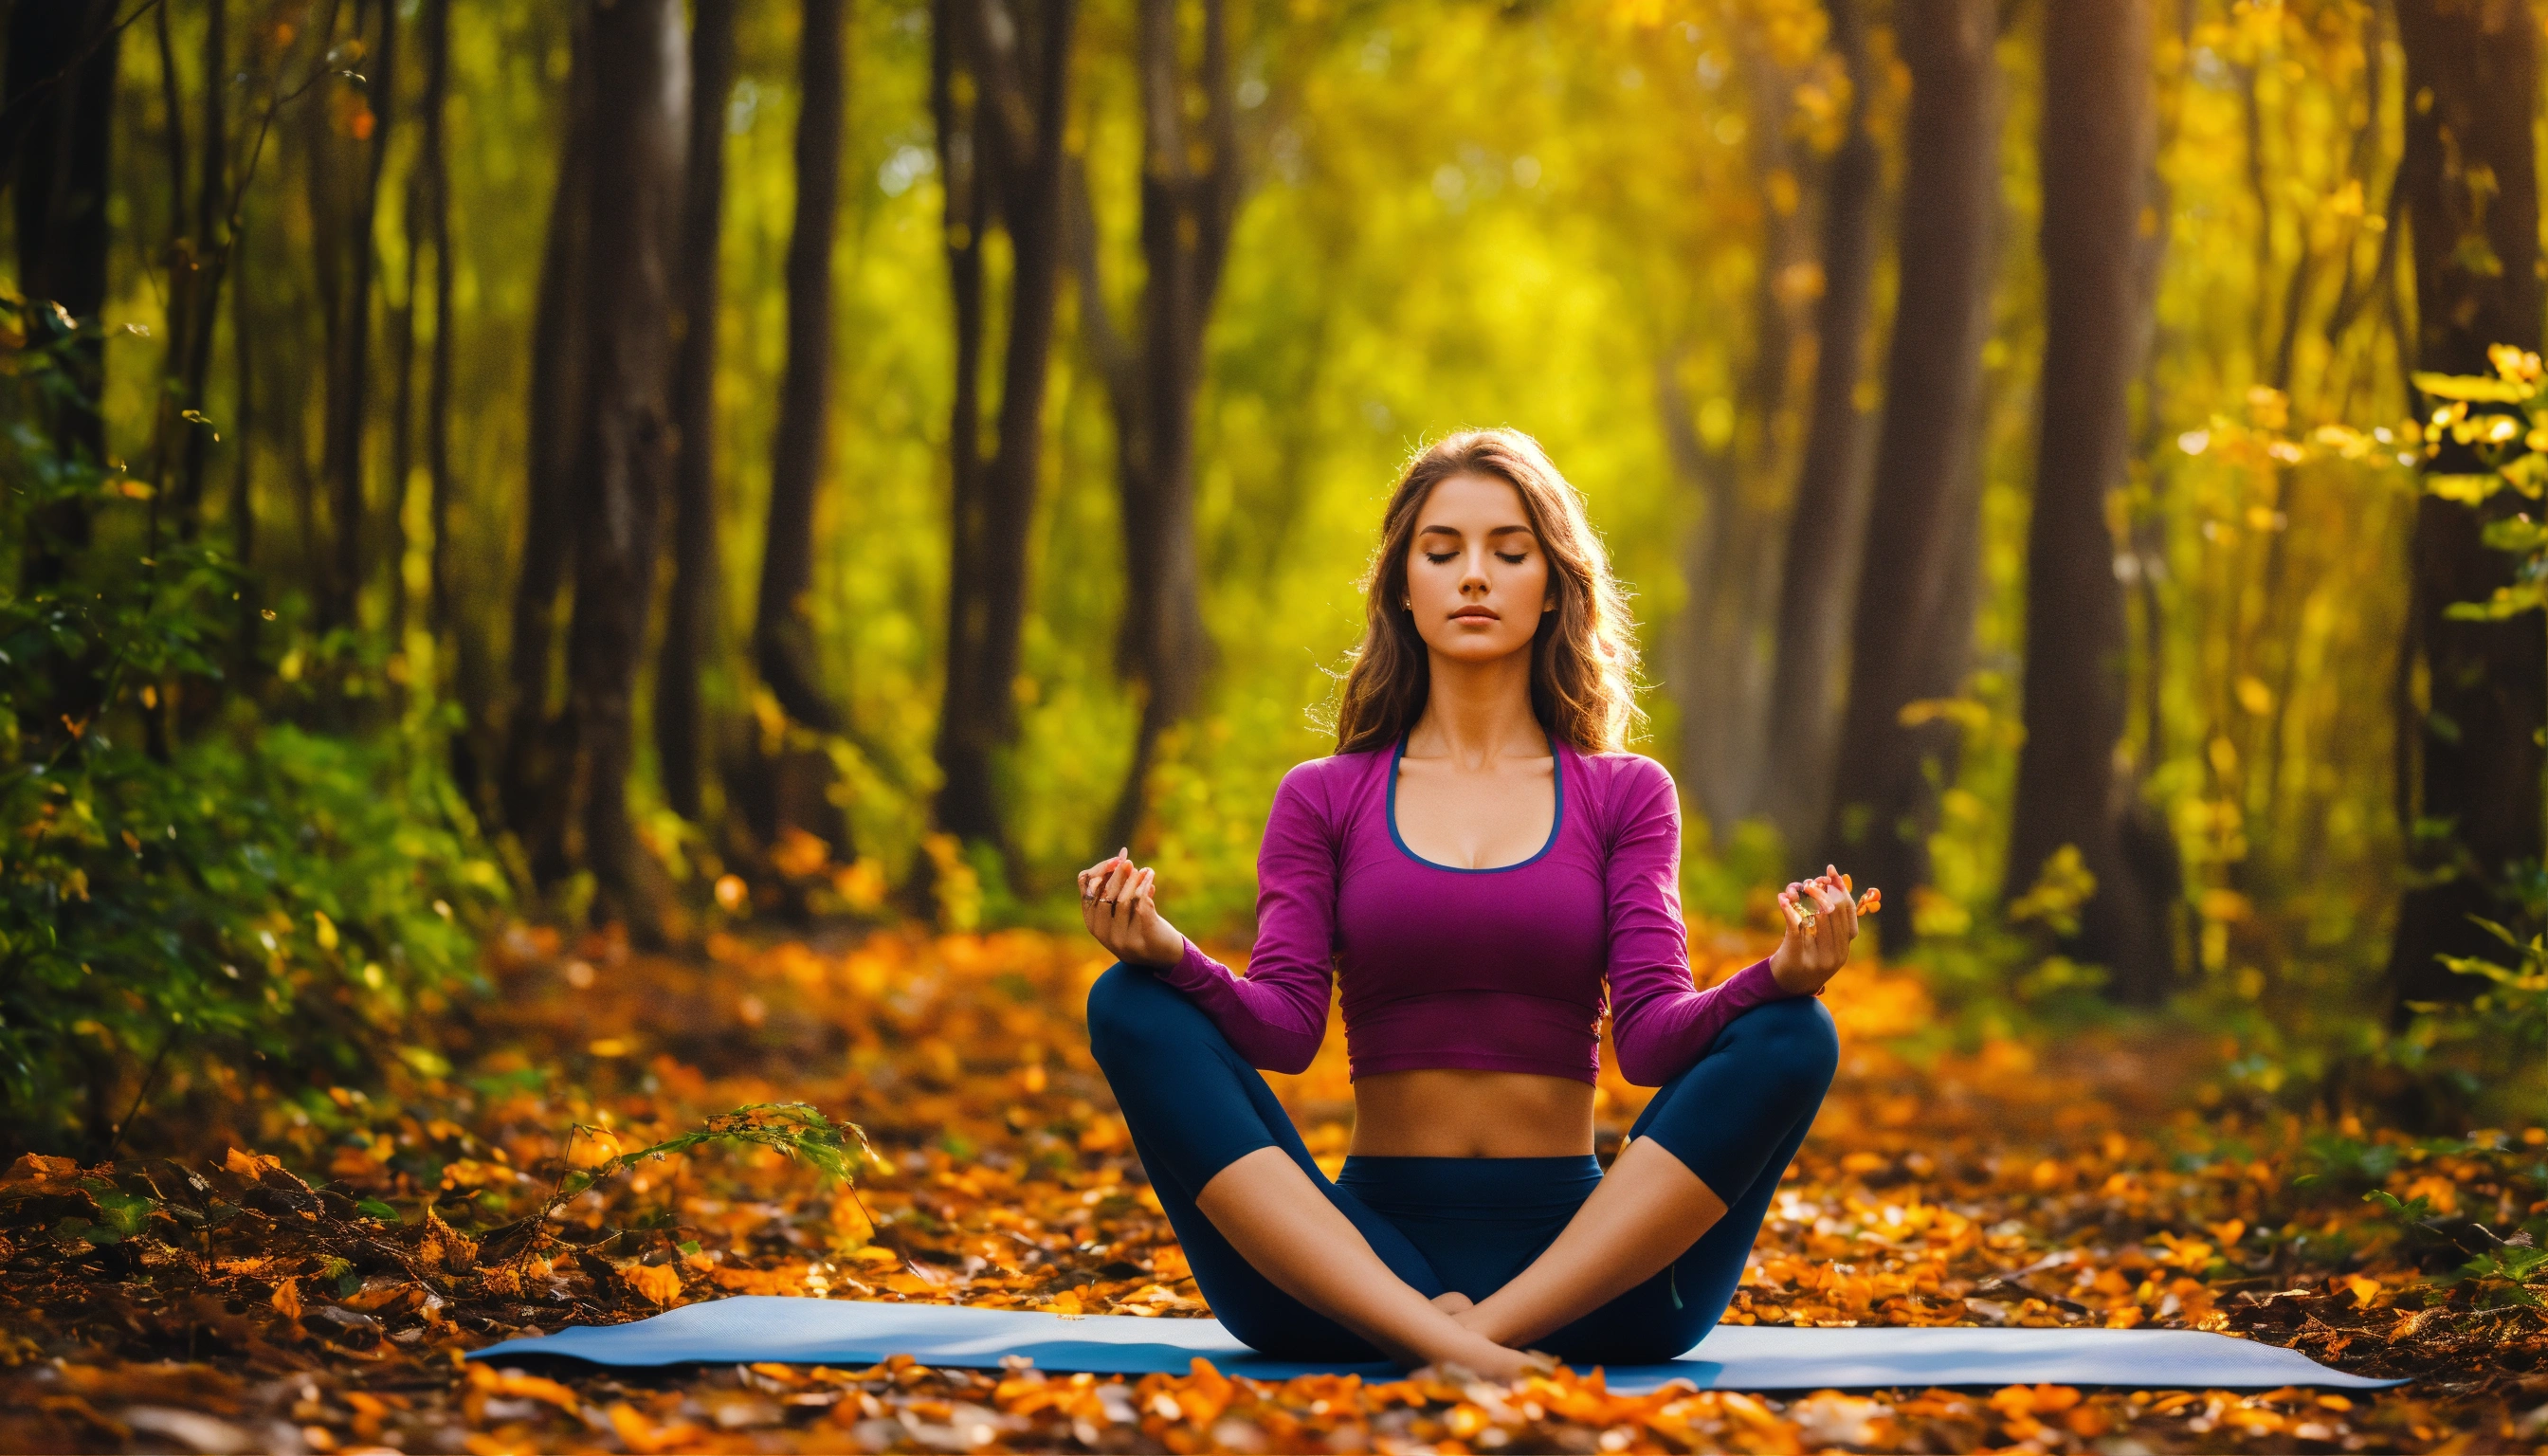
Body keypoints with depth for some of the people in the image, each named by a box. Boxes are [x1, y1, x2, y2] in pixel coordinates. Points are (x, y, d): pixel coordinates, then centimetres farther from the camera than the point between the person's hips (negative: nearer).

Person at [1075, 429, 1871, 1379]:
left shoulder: (1625, 796, 12)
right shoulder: (1325, 799, 12)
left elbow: (1651, 1034, -2)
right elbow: (1283, 1025, -2)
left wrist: (1782, 977, -23)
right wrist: (1172, 960, -24)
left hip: (1584, 1263, 0)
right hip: (1360, 1257, 0)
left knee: (1791, 1040, -23)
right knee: (1136, 1008, -21)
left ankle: (1484, 1334, -34)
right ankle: (1437, 1338, -39)